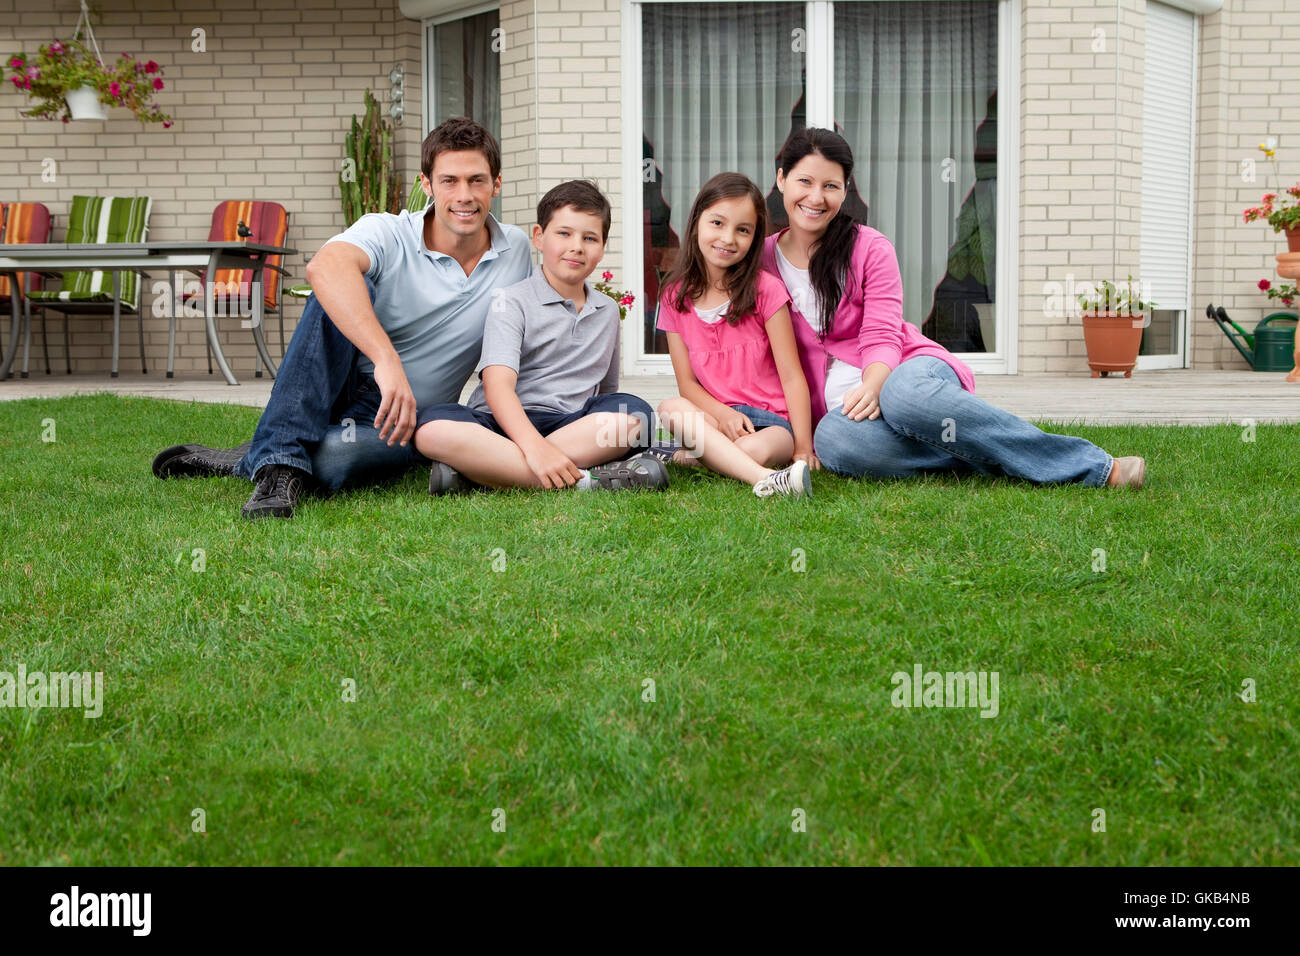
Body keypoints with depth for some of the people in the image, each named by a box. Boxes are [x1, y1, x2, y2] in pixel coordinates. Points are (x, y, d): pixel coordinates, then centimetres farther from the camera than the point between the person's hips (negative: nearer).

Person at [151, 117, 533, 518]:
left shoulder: (516, 250, 1)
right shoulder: (387, 233, -12)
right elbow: (325, 267, -36)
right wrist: (386, 359, -50)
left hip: (403, 425, 1)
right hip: (343, 390, -1)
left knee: (333, 457, -38)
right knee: (344, 292, -32)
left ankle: (240, 462, -7)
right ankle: (280, 461, -34)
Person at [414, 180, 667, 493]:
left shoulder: (608, 311, 19)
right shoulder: (512, 302, 1)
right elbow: (497, 384, -15)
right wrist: (534, 447, -32)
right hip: (506, 425, -4)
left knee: (633, 412, -27)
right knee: (433, 428, -34)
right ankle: (582, 479, -41)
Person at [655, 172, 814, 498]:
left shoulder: (766, 290, -4)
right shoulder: (676, 297, 6)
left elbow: (791, 376, -5)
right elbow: (687, 382, 4)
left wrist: (803, 447, -13)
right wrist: (722, 414, -17)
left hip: (771, 421, -3)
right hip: (716, 415, 3)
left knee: (753, 449, -39)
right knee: (671, 409, -33)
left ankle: (688, 457, -12)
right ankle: (764, 478, -46)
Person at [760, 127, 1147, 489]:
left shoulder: (869, 248, 4)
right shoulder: (762, 260, 8)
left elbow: (881, 337, -4)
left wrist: (873, 386, -27)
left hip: (908, 371, -1)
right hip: (836, 403, 1)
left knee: (904, 394, -42)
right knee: (833, 441, -40)